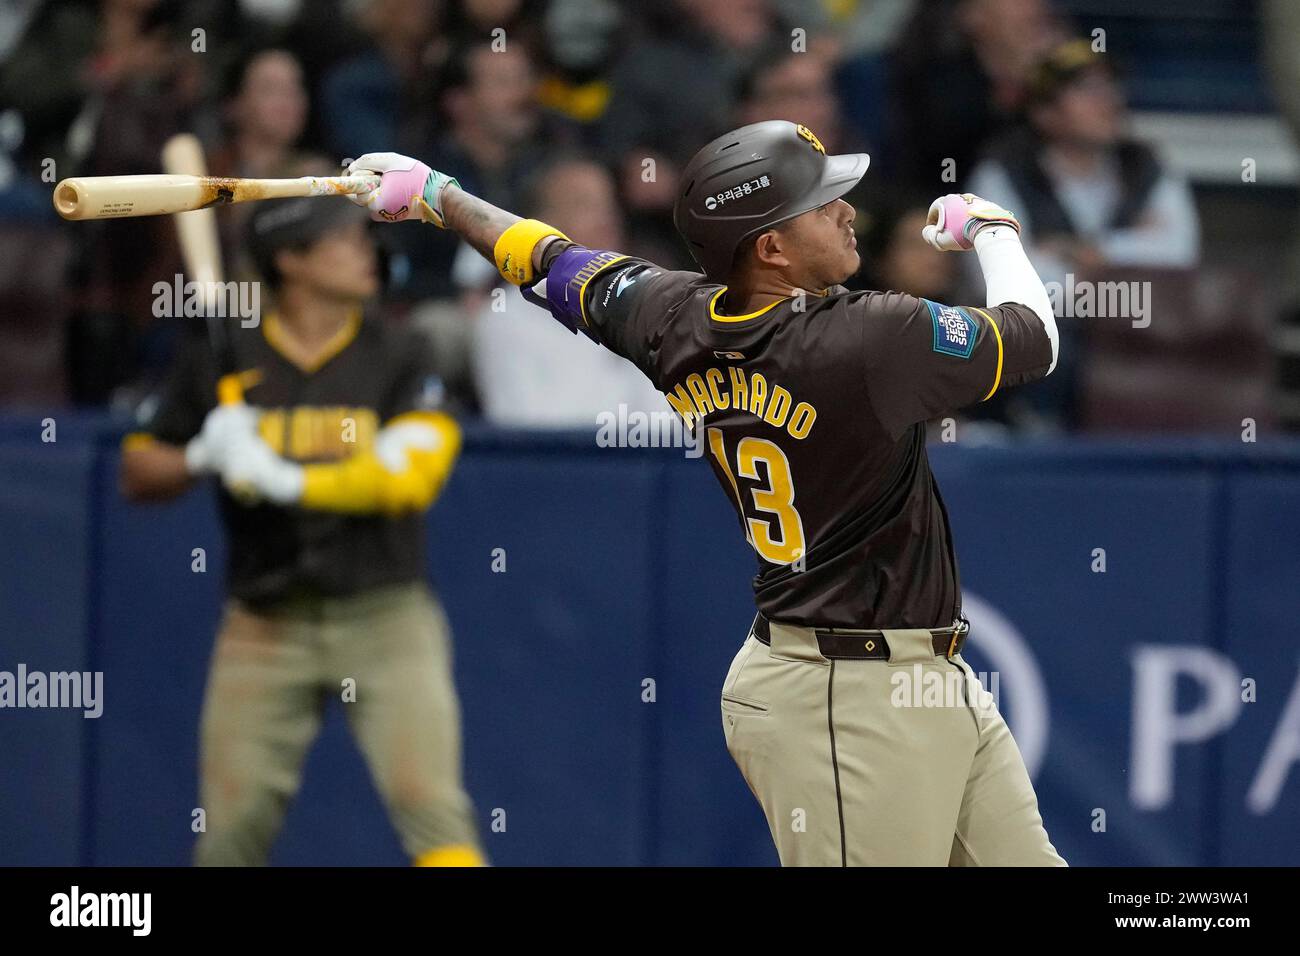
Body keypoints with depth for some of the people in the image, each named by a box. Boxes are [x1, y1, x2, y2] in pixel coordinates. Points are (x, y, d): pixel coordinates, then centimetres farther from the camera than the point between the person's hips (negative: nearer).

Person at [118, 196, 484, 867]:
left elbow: (409, 475, -12)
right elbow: (137, 474, 11)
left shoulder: (395, 360, 3)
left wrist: (285, 480, -19)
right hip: (266, 627, 1)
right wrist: (204, 457, -10)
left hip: (384, 617, -1)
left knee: (429, 801, -15)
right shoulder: (223, 363, 6)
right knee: (230, 830, 0)